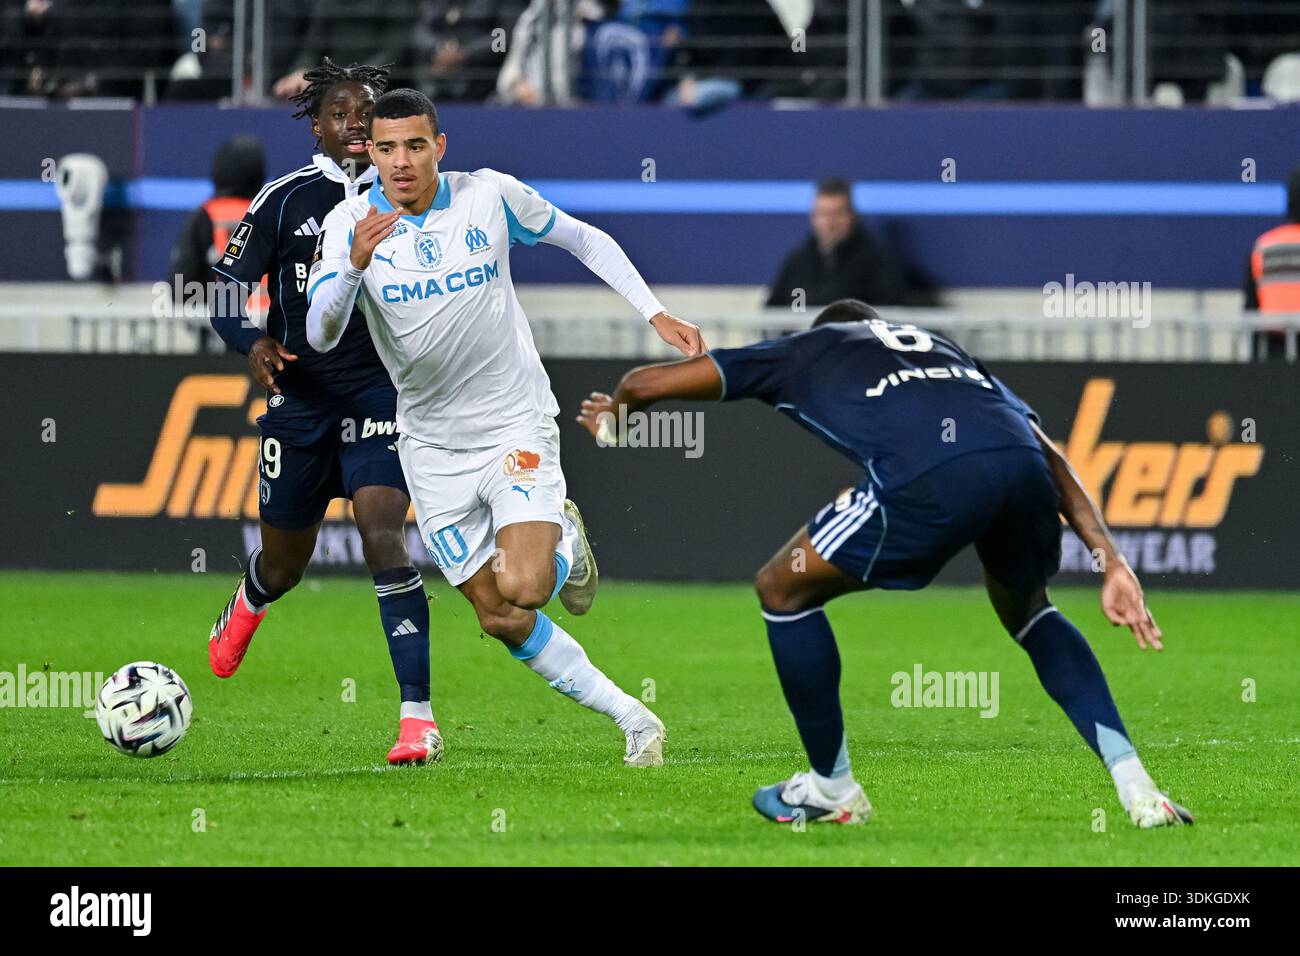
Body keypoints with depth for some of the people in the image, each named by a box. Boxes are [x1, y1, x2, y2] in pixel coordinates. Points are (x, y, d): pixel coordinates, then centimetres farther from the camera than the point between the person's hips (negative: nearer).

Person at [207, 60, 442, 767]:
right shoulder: (284, 200, -2)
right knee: (286, 559, 14)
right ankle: (244, 607, 55)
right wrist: (253, 343, -20)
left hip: (381, 391, -1)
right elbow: (224, 292, -2)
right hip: (299, 397, 1)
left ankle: (418, 718, -24)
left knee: (382, 535, -21)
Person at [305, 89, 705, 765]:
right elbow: (320, 335, -20)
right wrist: (355, 264, -38)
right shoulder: (351, 223, -10)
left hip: (515, 423, -2)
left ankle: (563, 544, 13)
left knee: (521, 588, -22)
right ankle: (628, 716, 18)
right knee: (500, 620, 3)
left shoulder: (490, 195, -9)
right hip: (432, 445, 2)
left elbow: (585, 240, 6)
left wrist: (655, 314, -1)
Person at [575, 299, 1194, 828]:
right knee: (1026, 608, 35)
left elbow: (647, 383, 34)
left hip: (930, 479, -5)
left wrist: (612, 421, 57)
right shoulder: (944, 351, 42)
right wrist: (1111, 562, 25)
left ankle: (833, 788, 29)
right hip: (1020, 467, 5)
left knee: (784, 589, 20)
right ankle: (1136, 788, 22)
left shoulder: (804, 351, 33)